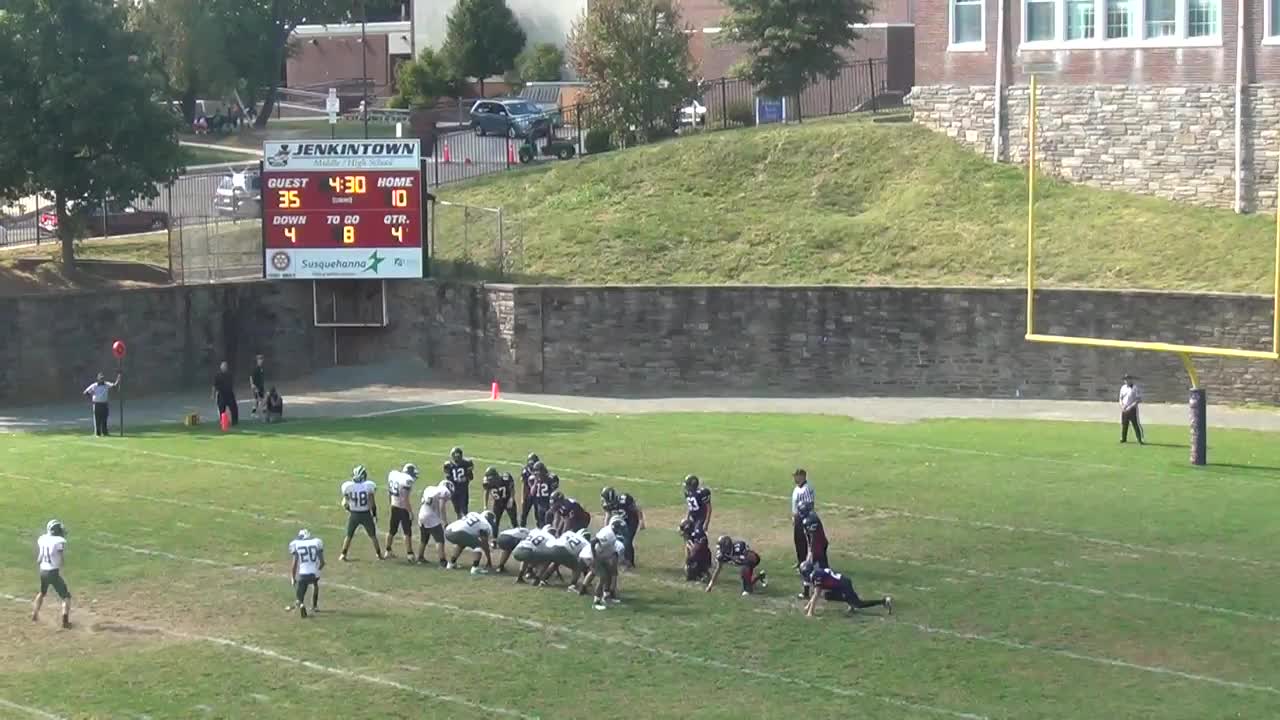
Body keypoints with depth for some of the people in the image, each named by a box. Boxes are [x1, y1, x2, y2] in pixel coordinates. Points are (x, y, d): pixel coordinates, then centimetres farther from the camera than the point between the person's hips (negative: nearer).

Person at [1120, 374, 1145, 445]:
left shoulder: (1135, 388, -7)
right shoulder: (1123, 387, 12)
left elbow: (1139, 399, -12)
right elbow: (1121, 398, 19)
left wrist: (1130, 406, -18)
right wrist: (1122, 406, 0)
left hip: (1132, 409, -6)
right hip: (1124, 409, 6)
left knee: (1136, 424, -10)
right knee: (1124, 424, 10)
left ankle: (1141, 440, -9)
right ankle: (1123, 438, 23)